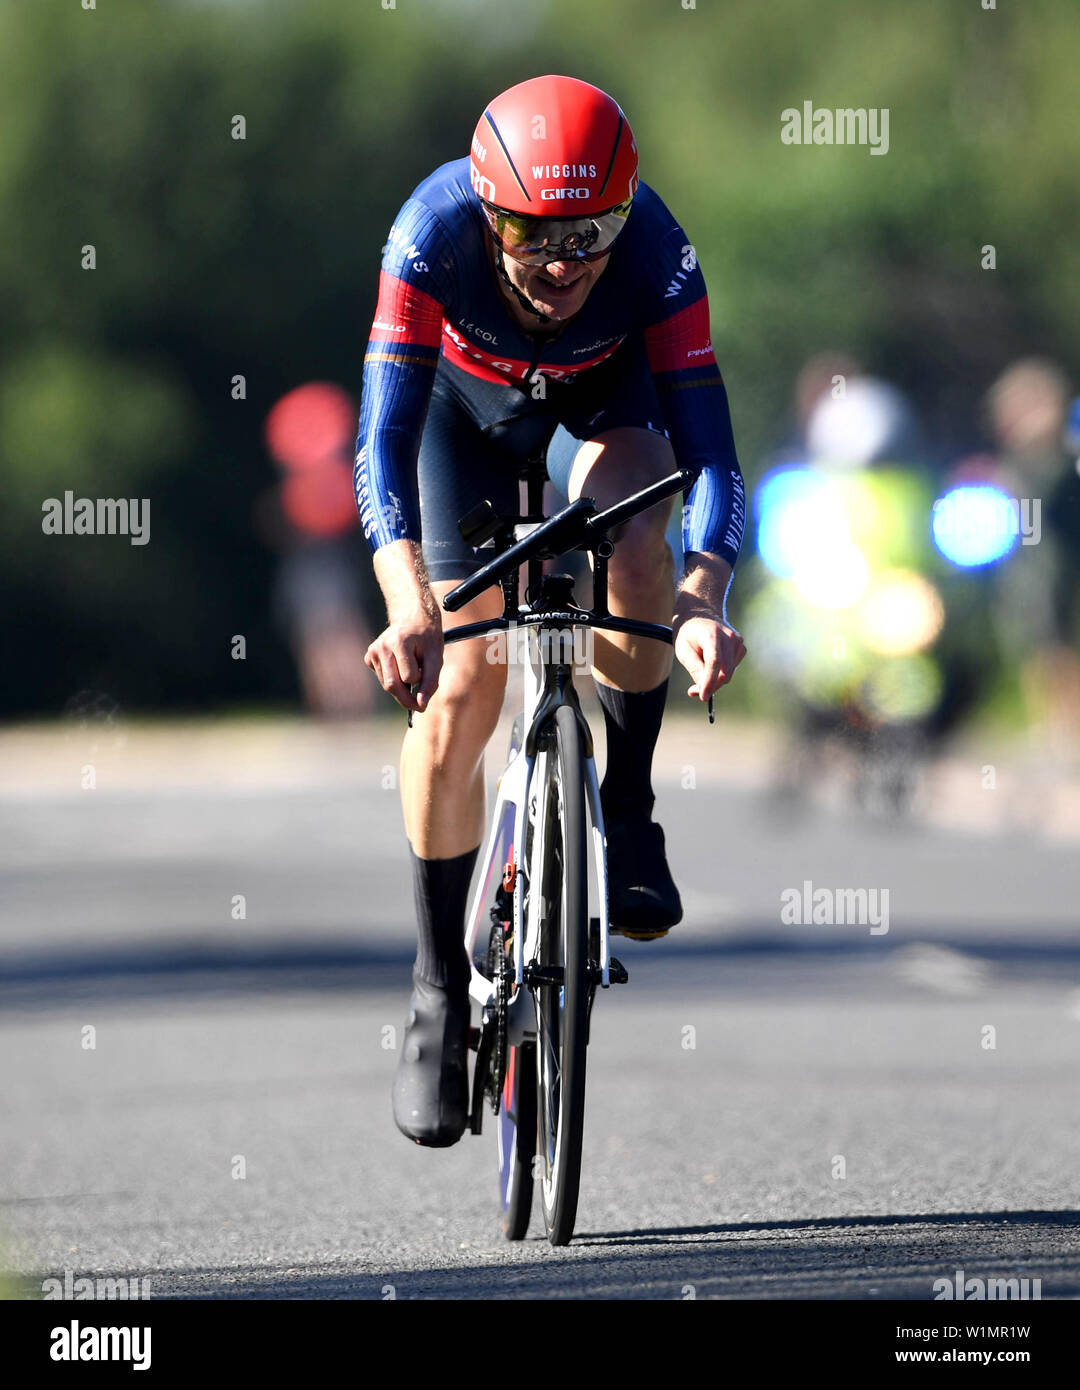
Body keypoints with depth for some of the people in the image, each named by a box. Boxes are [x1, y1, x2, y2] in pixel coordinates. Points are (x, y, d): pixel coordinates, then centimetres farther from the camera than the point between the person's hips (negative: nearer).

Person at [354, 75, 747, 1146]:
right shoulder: (434, 234, -39)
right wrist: (407, 610, -58)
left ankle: (627, 810, -11)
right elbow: (381, 443, -42)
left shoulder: (655, 253, -37)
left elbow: (709, 452, -40)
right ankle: (440, 988, 7)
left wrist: (704, 605, -58)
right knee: (457, 690, -8)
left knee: (635, 546, -33)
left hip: (605, 395, 0)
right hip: (469, 403, 0)